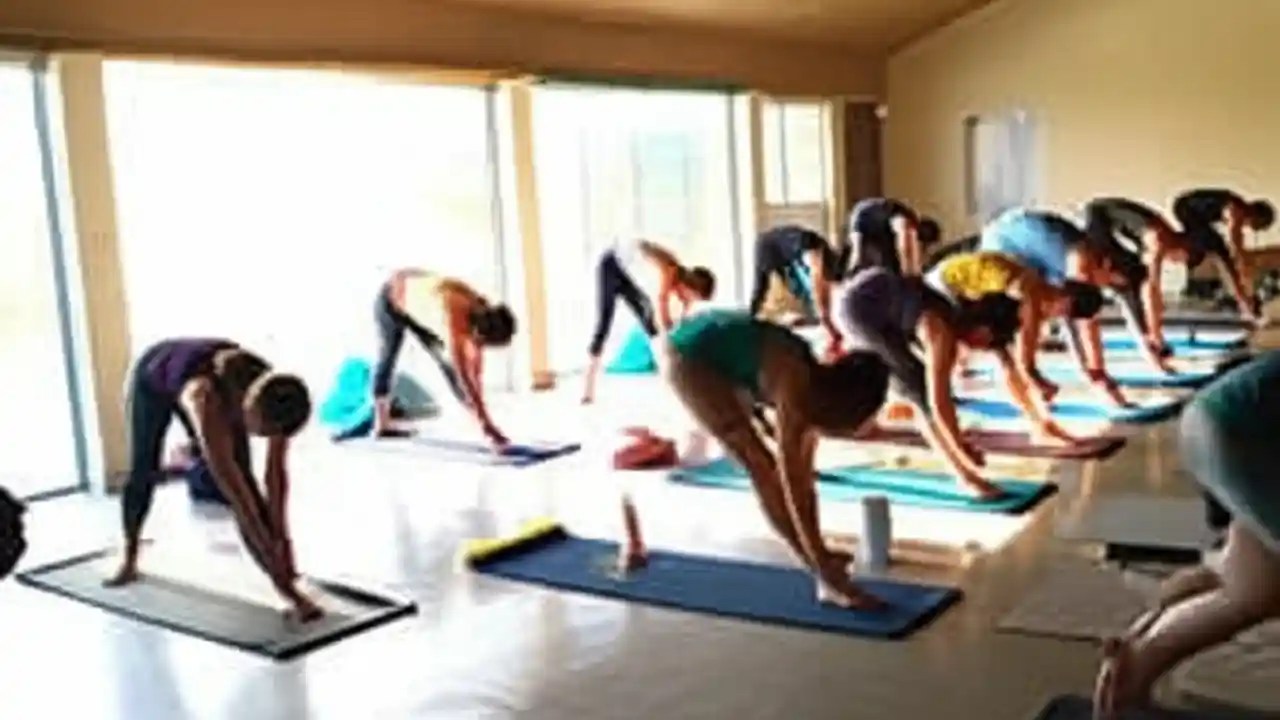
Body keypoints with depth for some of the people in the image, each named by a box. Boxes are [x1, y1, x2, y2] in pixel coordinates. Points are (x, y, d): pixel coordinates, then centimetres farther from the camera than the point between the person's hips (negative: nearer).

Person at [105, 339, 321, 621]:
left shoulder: (274, 401, -34)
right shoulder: (207, 402, -47)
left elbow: (277, 475, -24)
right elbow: (236, 493, -45)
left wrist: (281, 536, -25)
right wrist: (270, 554, -43)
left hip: (223, 380, 3)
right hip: (153, 376, -3)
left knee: (243, 478, -11)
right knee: (144, 472, 10)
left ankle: (288, 590, -14)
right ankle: (129, 560, 37)